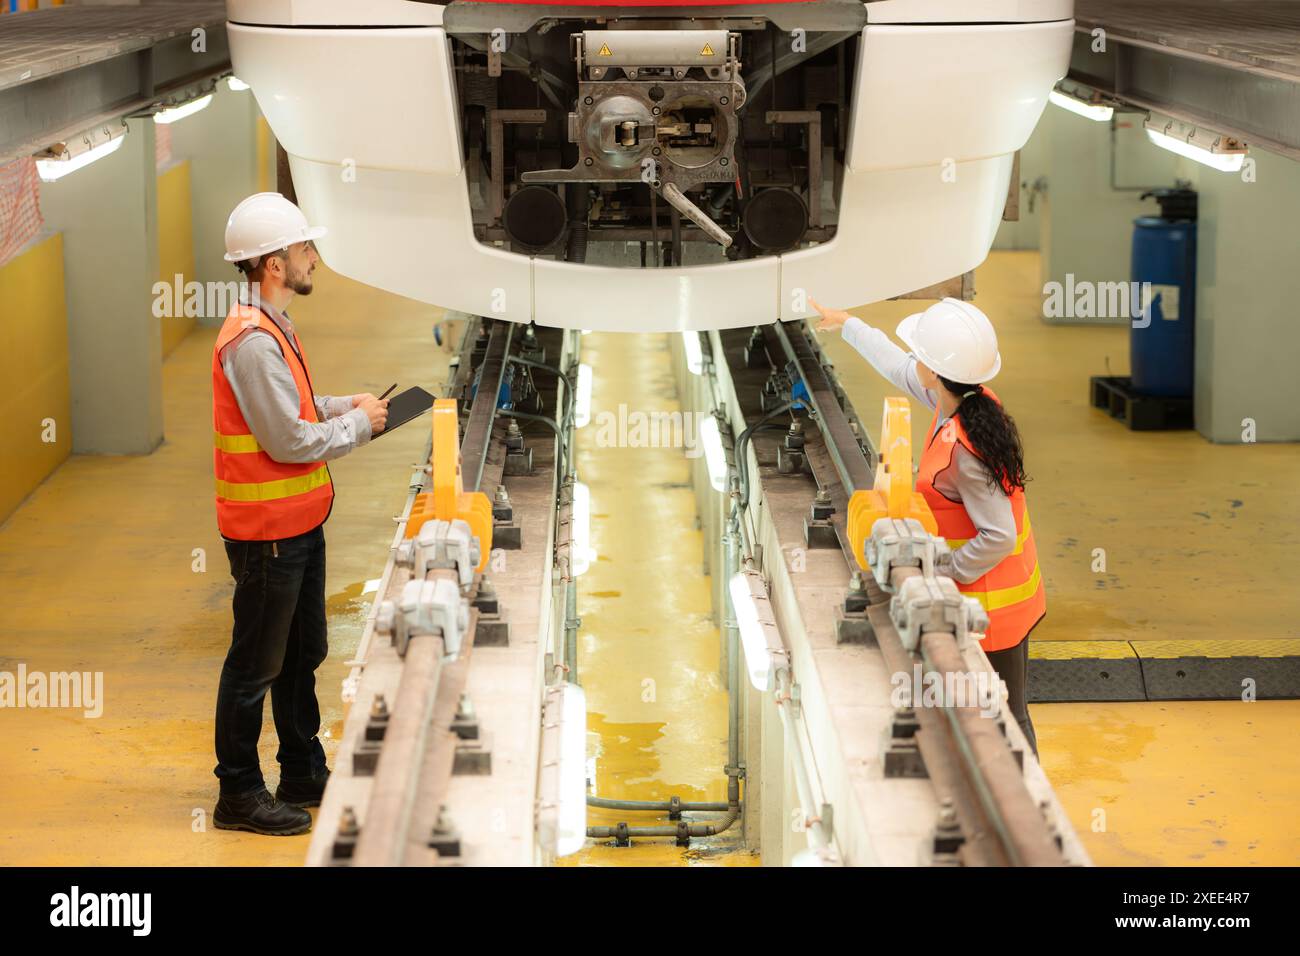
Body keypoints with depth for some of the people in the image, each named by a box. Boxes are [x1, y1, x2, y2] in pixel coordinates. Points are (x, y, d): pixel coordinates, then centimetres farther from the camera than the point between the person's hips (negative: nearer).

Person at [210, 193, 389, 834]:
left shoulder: (272, 328, 10)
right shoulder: (252, 342, -24)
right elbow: (291, 440, -24)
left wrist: (343, 407, 7)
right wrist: (358, 424, -11)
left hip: (297, 524, 10)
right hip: (267, 528, -10)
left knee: (301, 654, 20)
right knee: (256, 663, 1)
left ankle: (304, 774, 33)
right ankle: (238, 795, 13)